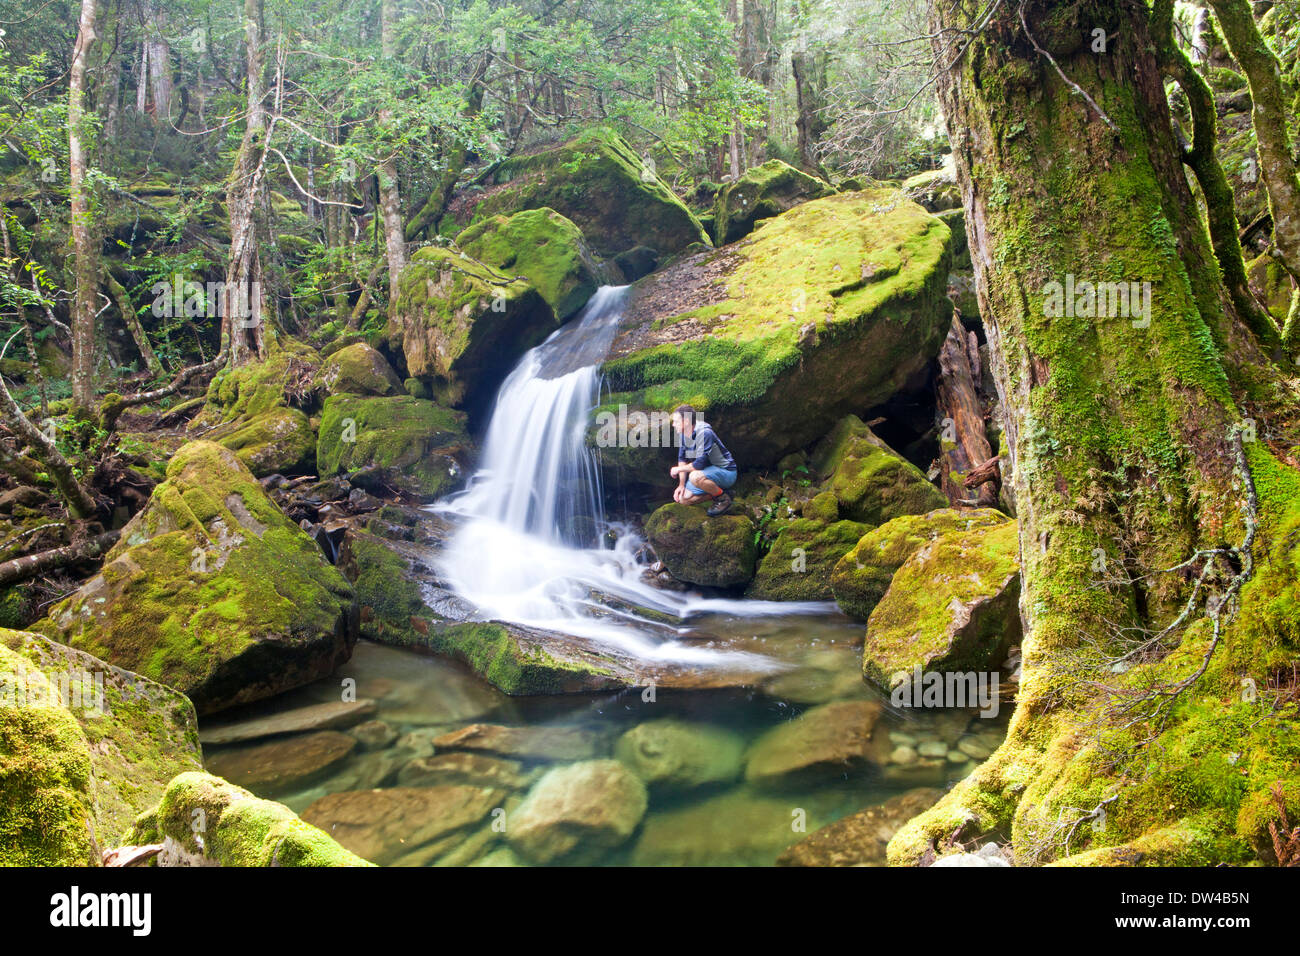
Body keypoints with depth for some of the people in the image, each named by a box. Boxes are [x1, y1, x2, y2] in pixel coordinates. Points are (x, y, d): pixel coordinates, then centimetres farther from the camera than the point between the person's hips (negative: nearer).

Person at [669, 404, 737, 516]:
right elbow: (682, 458, 5)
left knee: (695, 477, -37)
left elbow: (699, 464, -32)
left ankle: (723, 498, -14)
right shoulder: (682, 433, -2)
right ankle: (715, 494, 11)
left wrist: (679, 469, -16)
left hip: (726, 472, -9)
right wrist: (681, 485, -2)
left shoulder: (704, 433, -29)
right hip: (707, 471, 9)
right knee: (682, 498, -2)